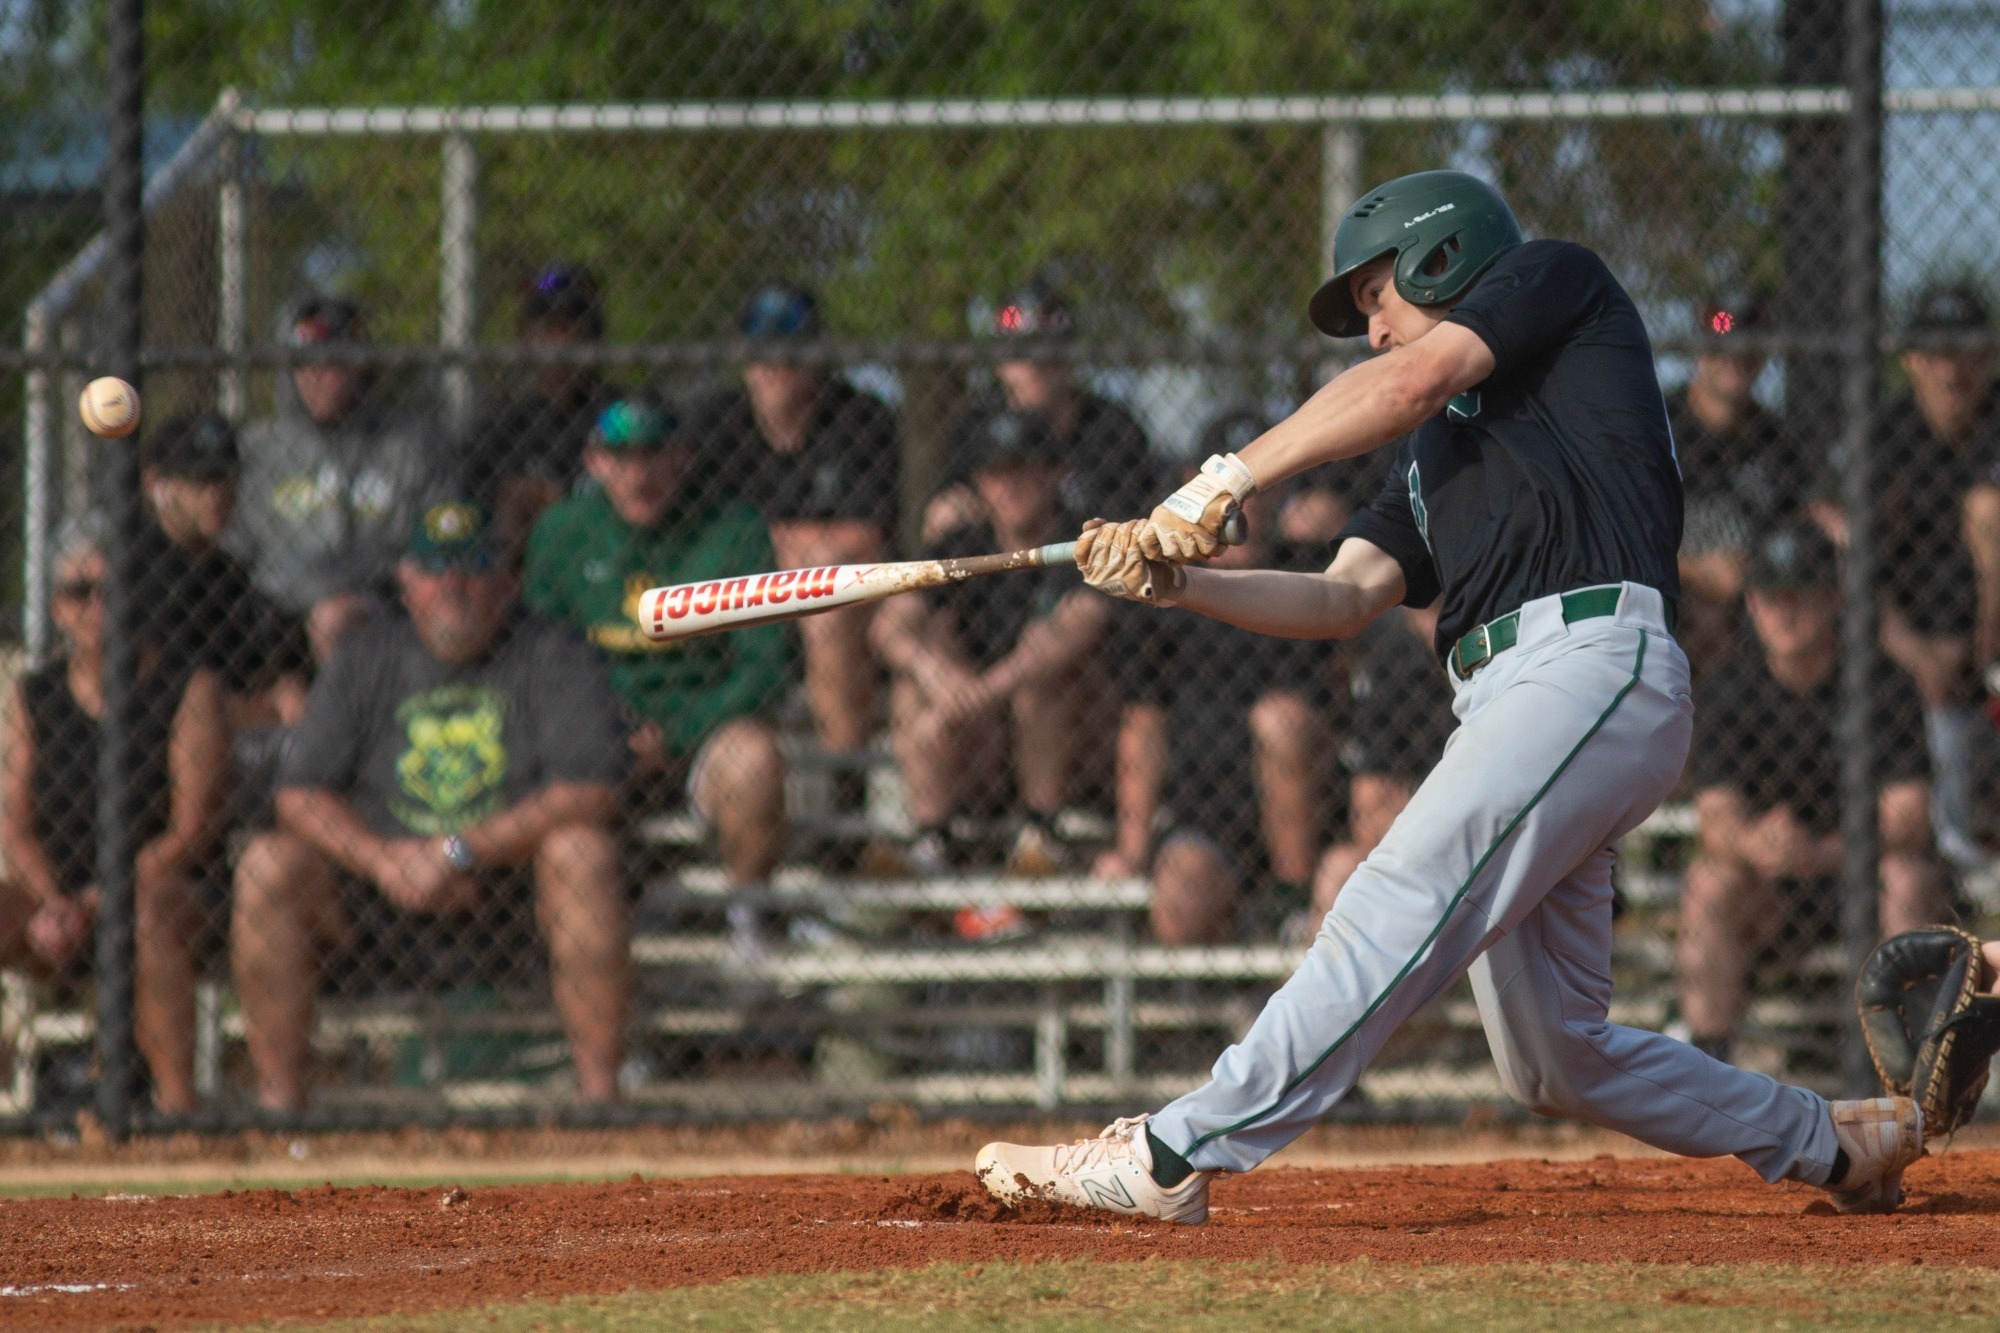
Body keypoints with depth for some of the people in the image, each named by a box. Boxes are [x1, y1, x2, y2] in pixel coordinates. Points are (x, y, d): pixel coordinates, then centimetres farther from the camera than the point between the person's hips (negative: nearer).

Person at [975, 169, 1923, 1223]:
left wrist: (1226, 481, -7)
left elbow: (1413, 382, -3)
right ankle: (1826, 1144, 24)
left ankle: (1176, 1156, -29)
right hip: (1502, 701, 9)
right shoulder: (1435, 449, 33)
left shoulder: (1556, 277, 13)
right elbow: (1345, 600, 19)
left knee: (1397, 910, -20)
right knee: (1557, 1063, 8)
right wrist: (1173, 579, 5)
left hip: (1594, 661, -9)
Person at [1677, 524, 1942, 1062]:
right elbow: (1717, 819, -13)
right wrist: (1756, 845, -40)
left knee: (1908, 878, -32)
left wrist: (1823, 853, -38)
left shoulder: (1887, 688, -9)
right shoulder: (1724, 690, -4)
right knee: (1709, 883, -29)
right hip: (1764, 889, 1)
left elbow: (1908, 822, -18)